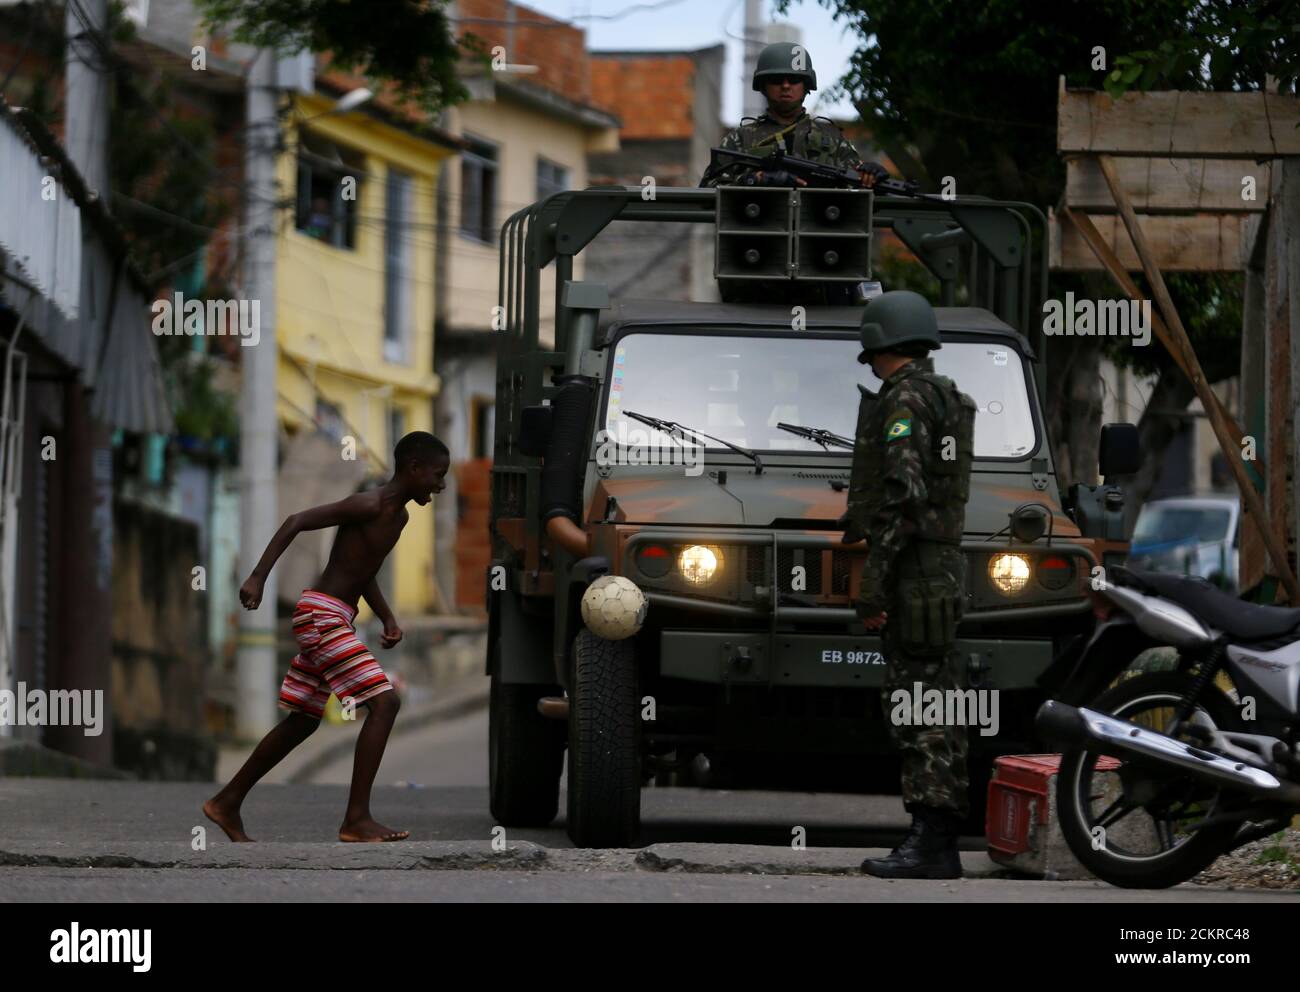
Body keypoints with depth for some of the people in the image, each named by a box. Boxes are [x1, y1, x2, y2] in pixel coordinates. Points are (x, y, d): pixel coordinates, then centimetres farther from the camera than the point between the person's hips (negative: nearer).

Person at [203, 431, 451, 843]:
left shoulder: (399, 516, 13)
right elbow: (296, 522, -19)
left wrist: (388, 618, 13)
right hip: (322, 613, -10)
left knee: (303, 721, 16)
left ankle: (228, 803, 25)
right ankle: (357, 818, -19)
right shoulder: (368, 506, -16)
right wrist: (258, 577, -24)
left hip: (334, 619, 10)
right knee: (383, 702, -17)